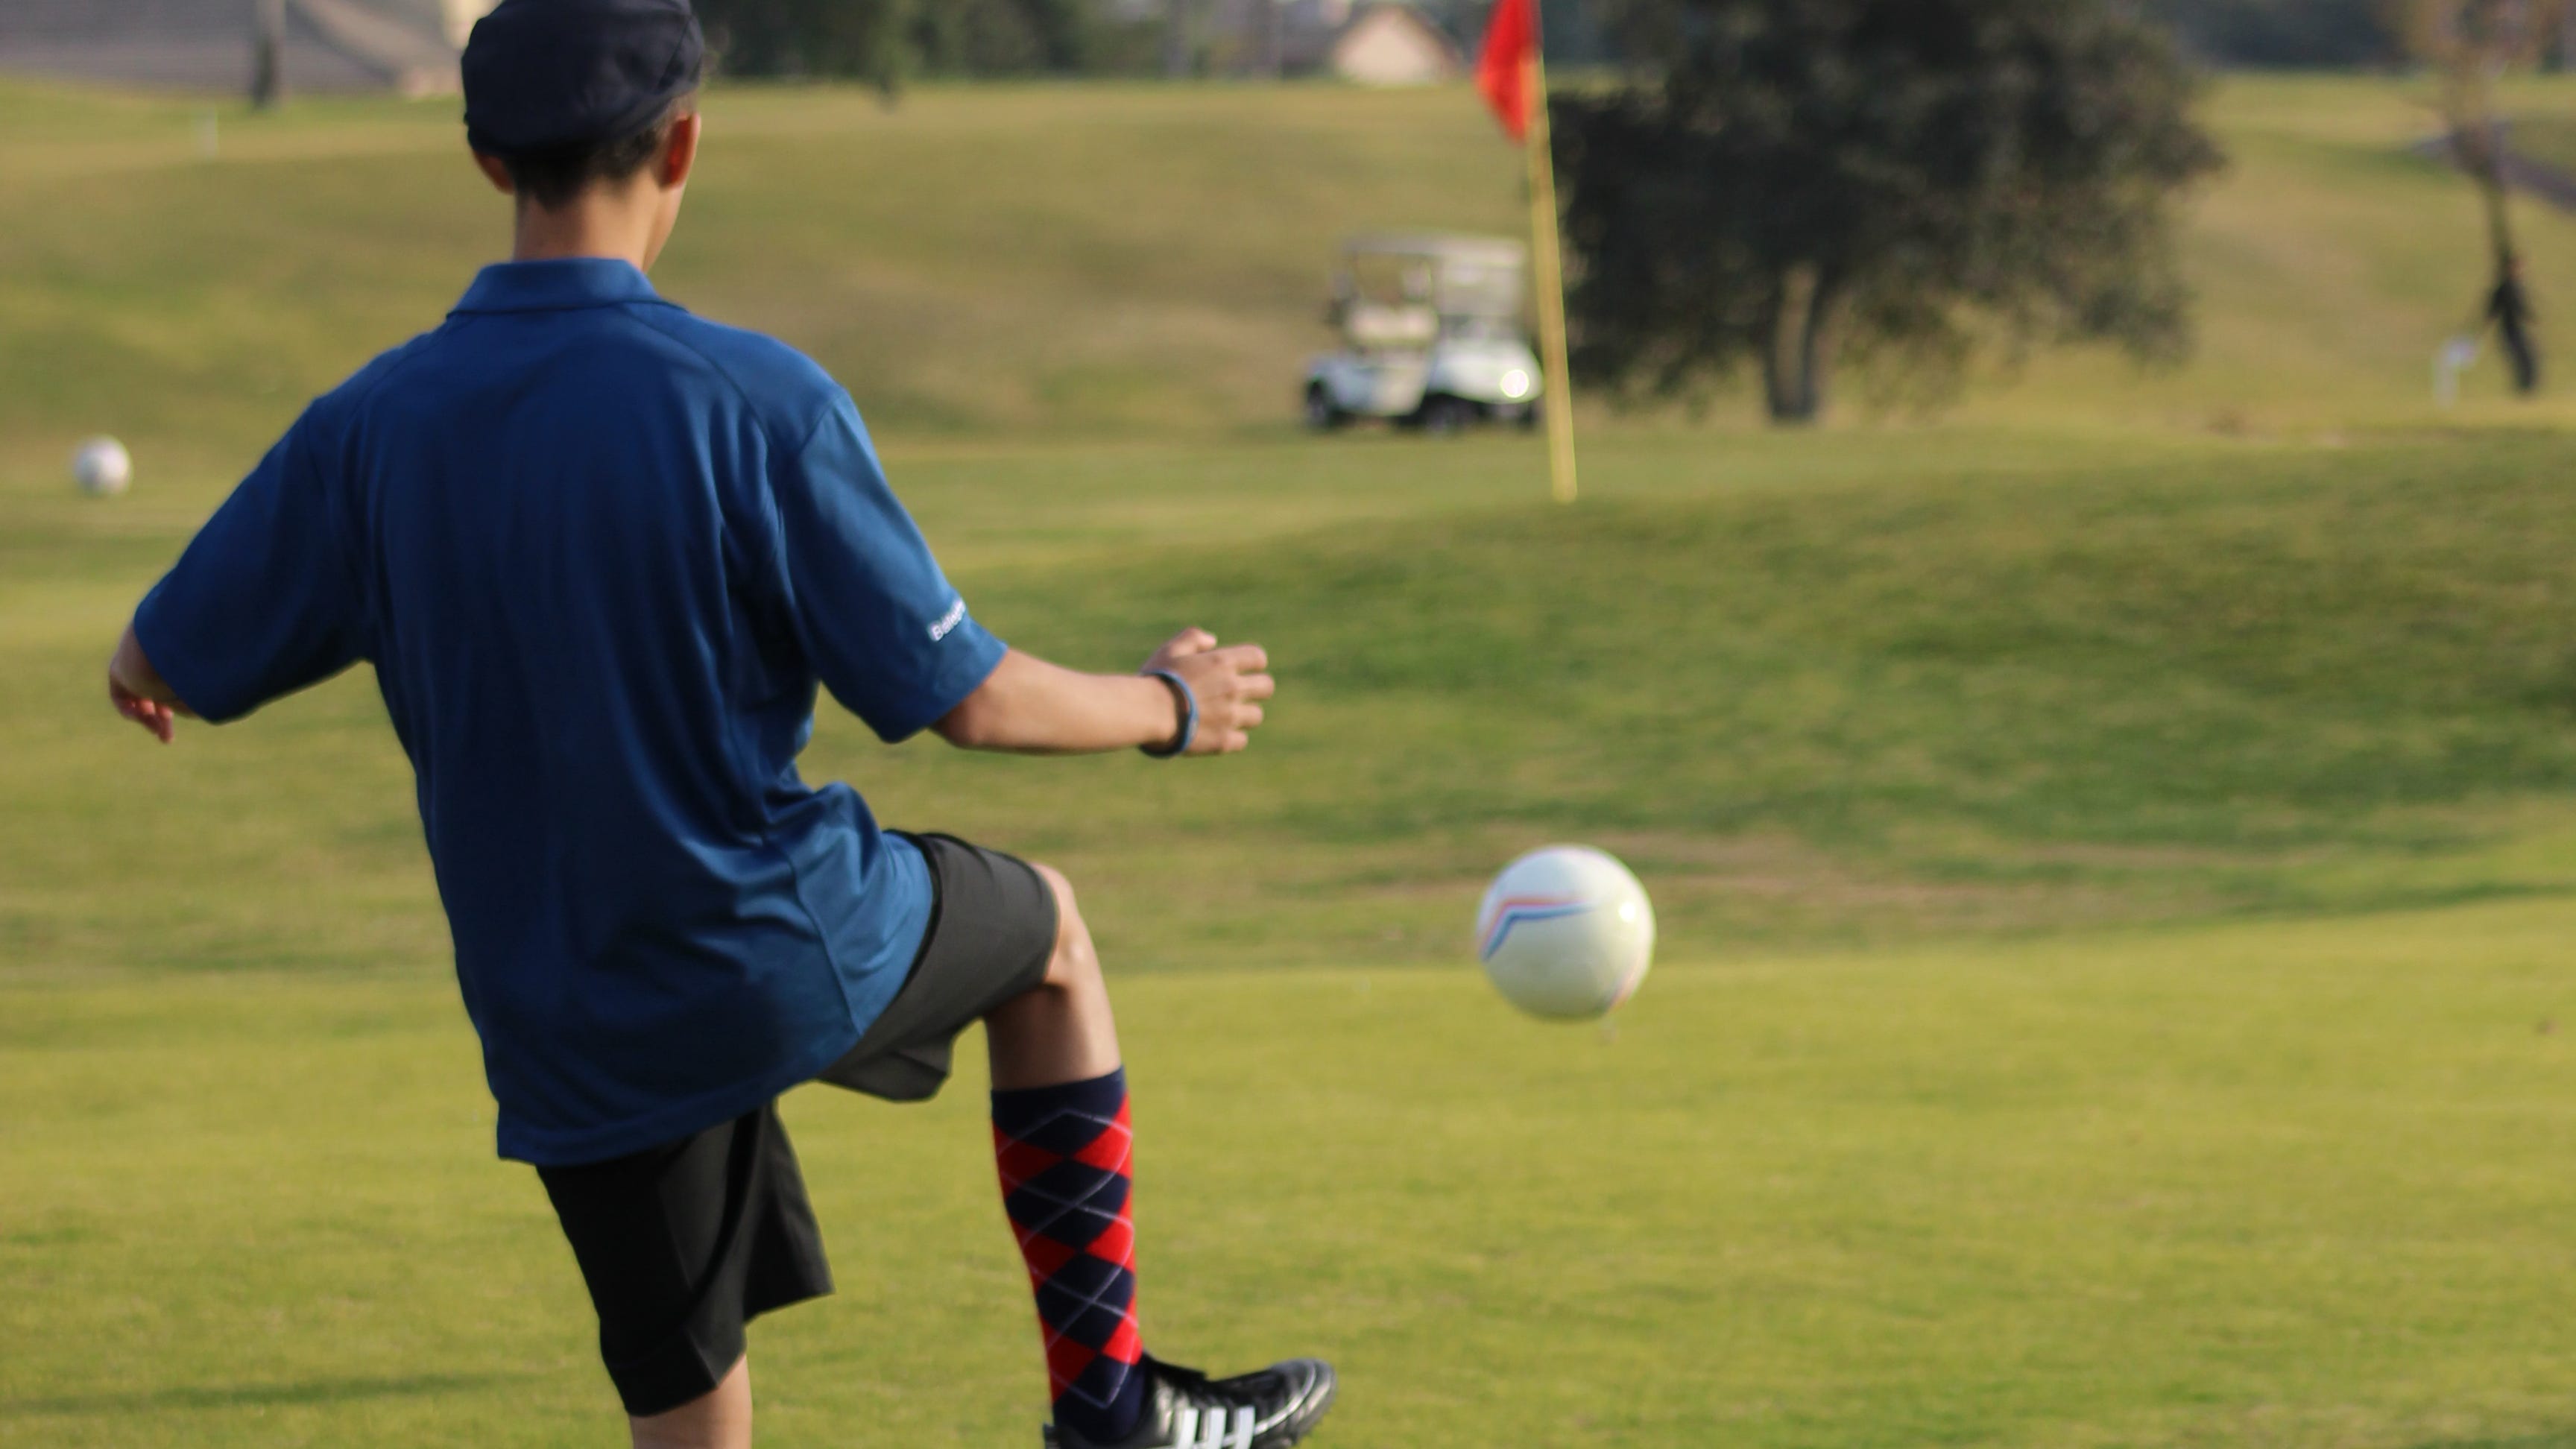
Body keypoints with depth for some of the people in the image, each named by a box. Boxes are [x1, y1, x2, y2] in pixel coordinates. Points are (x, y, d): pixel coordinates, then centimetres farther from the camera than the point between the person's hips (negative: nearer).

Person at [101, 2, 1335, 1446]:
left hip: (565, 1043, 3)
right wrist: (1166, 708, 8)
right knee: (1048, 927, 27)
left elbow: (160, 669, 4)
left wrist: (145, 678, 29)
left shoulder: (371, 428, -6)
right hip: (790, 964, -3)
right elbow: (968, 698, -12)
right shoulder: (754, 402, -17)